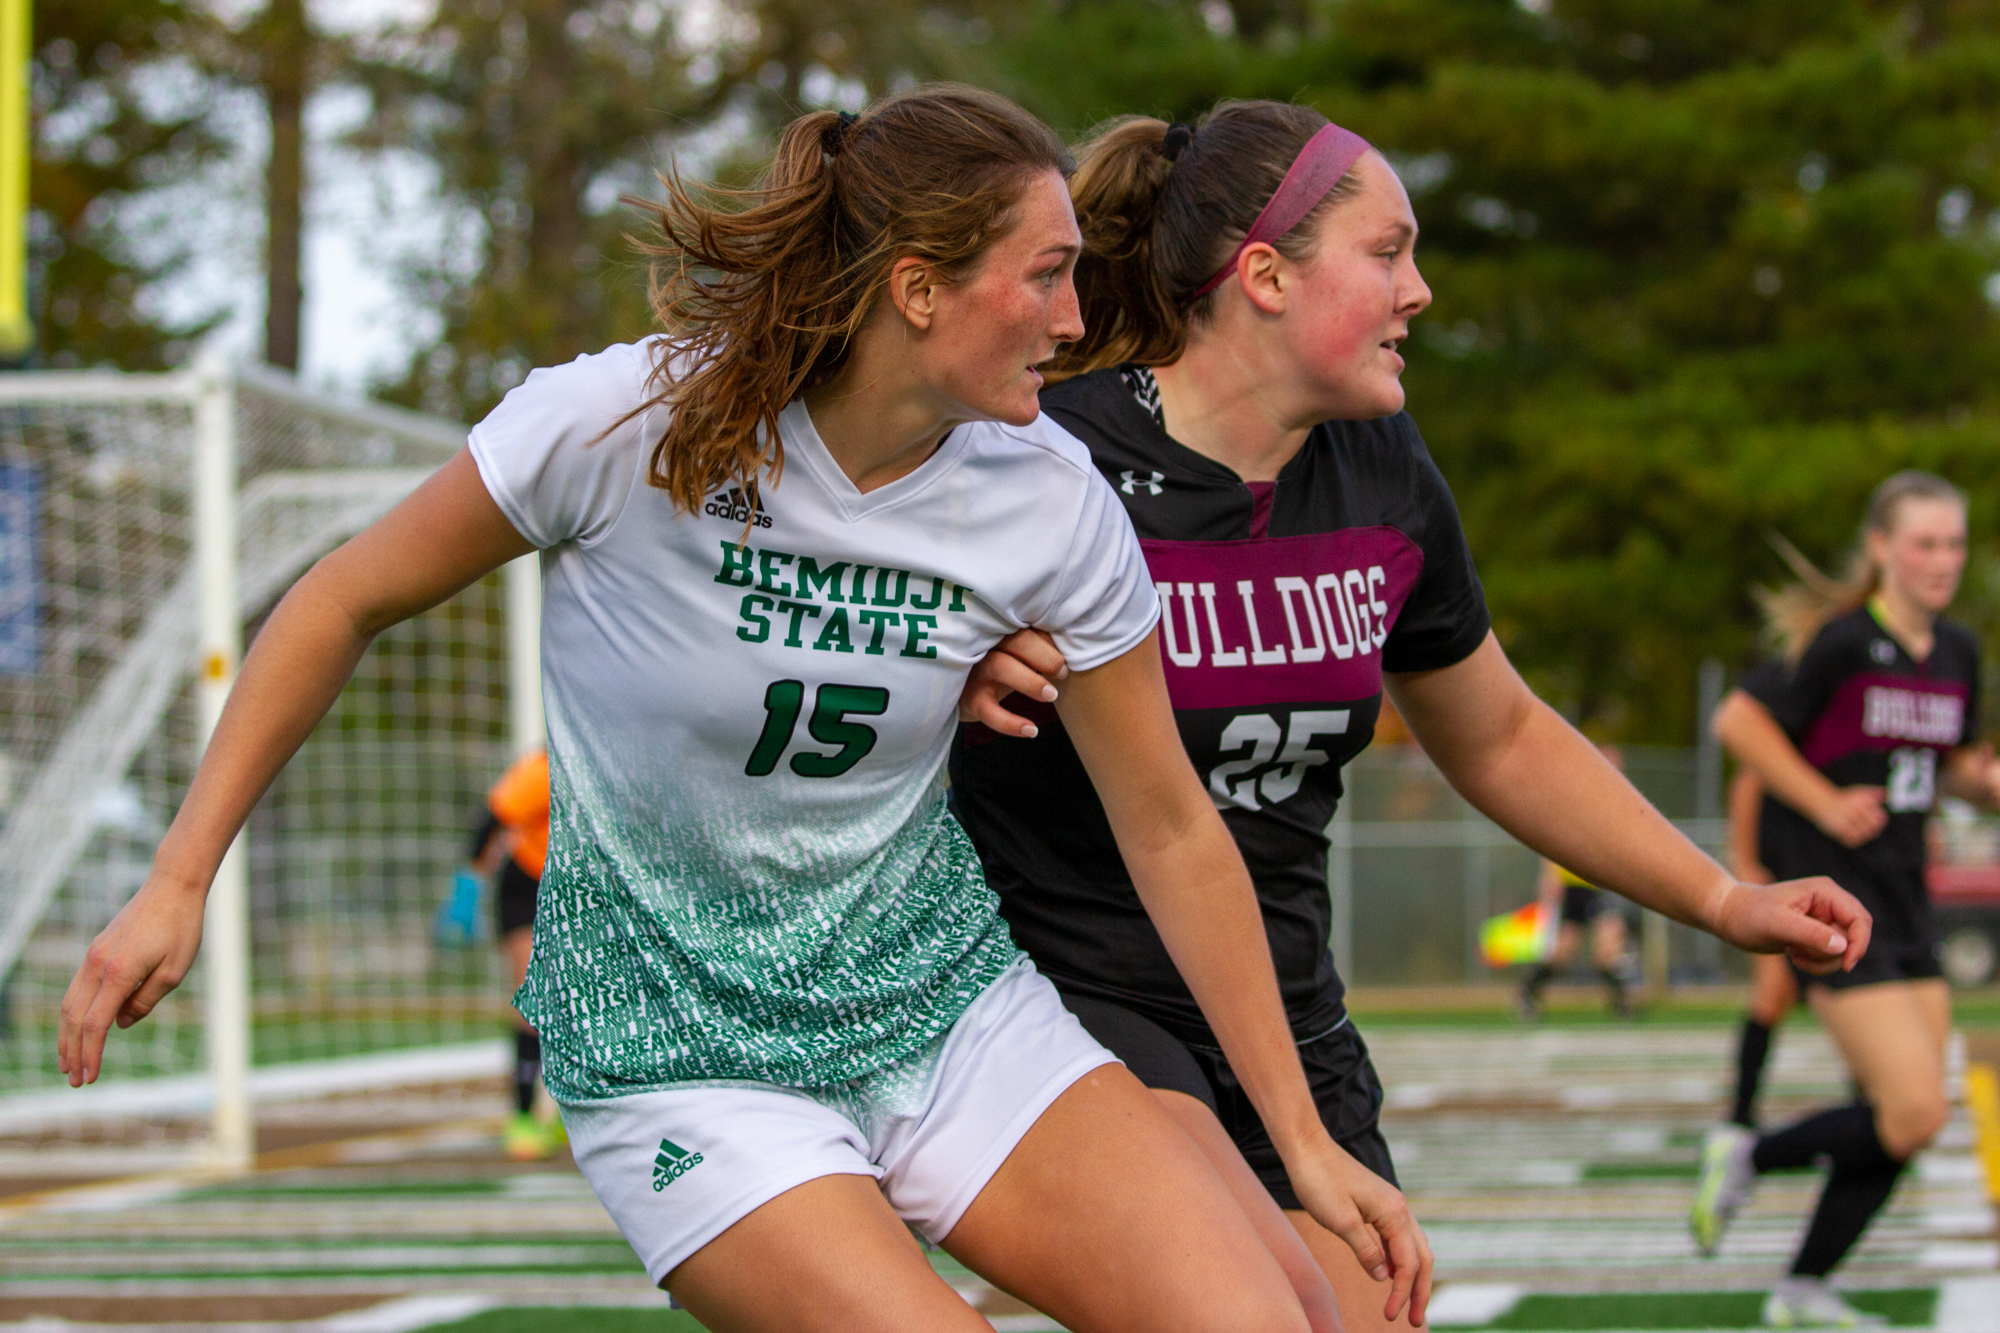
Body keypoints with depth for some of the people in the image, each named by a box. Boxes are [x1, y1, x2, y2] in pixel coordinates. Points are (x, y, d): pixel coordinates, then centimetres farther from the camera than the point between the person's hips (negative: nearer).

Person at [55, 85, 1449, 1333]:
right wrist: (178, 884, -5)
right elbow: (347, 603, -4)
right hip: (684, 1058, -4)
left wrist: (1306, 1144, 3)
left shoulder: (1050, 501, -7)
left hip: (951, 1004, 4)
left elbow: (1172, 830, 1)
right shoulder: (625, 425, -18)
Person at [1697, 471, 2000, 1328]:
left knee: (1903, 1120, 6)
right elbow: (1737, 720, -13)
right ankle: (1748, 1159, 9)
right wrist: (1826, 805, -16)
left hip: (1904, 904, 8)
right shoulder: (1844, 643, -15)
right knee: (1914, 1113, -15)